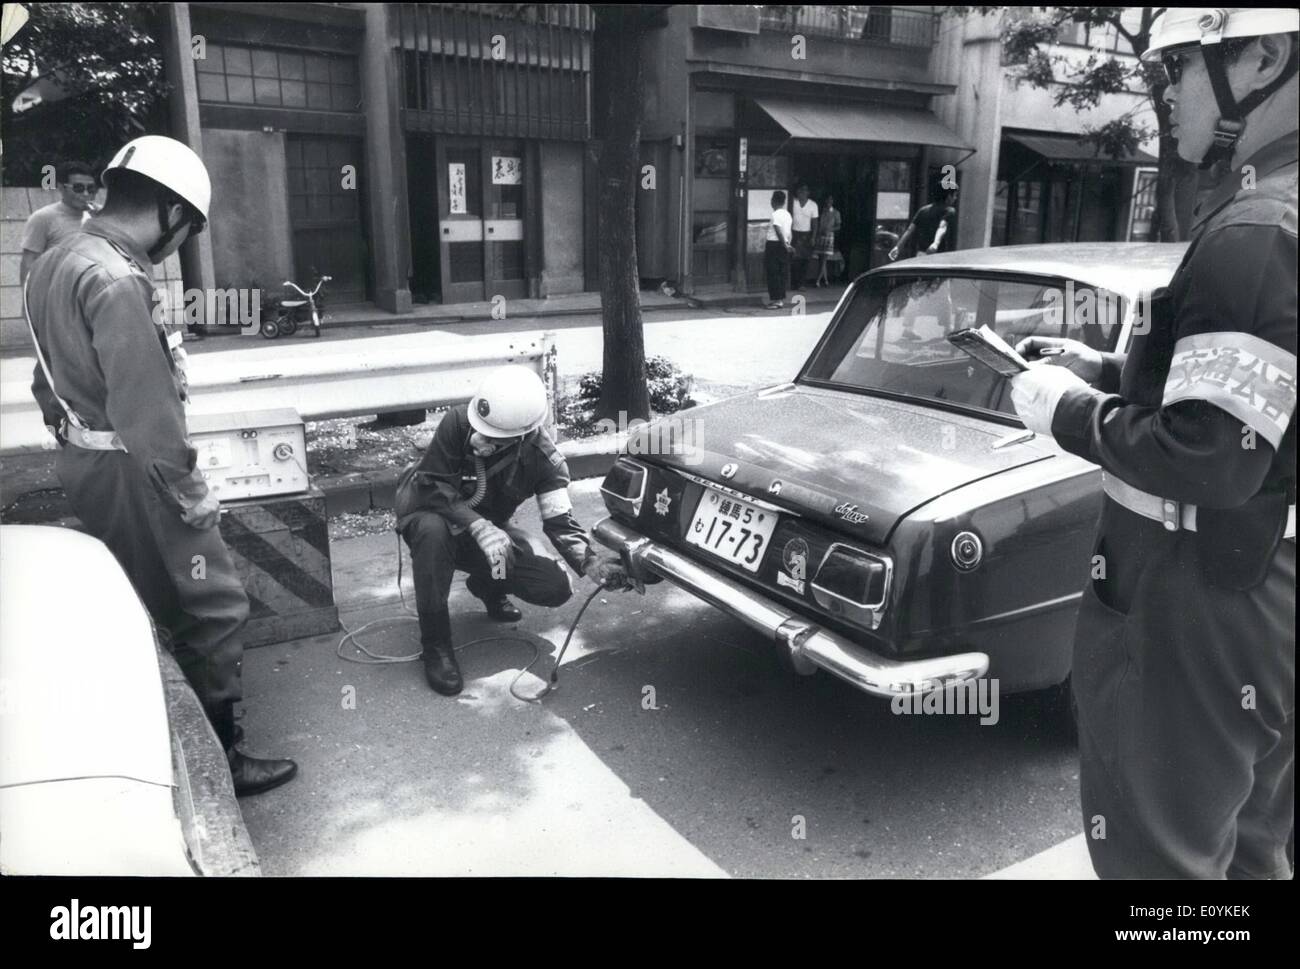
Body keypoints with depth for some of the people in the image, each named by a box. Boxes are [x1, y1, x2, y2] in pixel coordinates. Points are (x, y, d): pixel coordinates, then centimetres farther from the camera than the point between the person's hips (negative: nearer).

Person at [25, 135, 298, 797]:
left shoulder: (56, 262, 10)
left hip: (83, 461, 10)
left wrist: (73, 435, 21)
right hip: (129, 471, -10)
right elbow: (146, 405, -25)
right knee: (213, 609, 1)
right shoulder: (116, 279, -22)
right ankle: (217, 759, 11)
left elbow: (52, 380, 17)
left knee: (131, 608, 22)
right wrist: (190, 493, -17)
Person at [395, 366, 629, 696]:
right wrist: (479, 527, -40)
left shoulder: (542, 456, -19)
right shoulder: (458, 422, -28)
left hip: (489, 529, 3)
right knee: (433, 530, -40)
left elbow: (560, 521, -18)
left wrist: (589, 562, -37)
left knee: (556, 588, -15)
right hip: (430, 515, -2)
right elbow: (431, 486, -27)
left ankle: (486, 585, 18)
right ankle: (436, 645, -22)